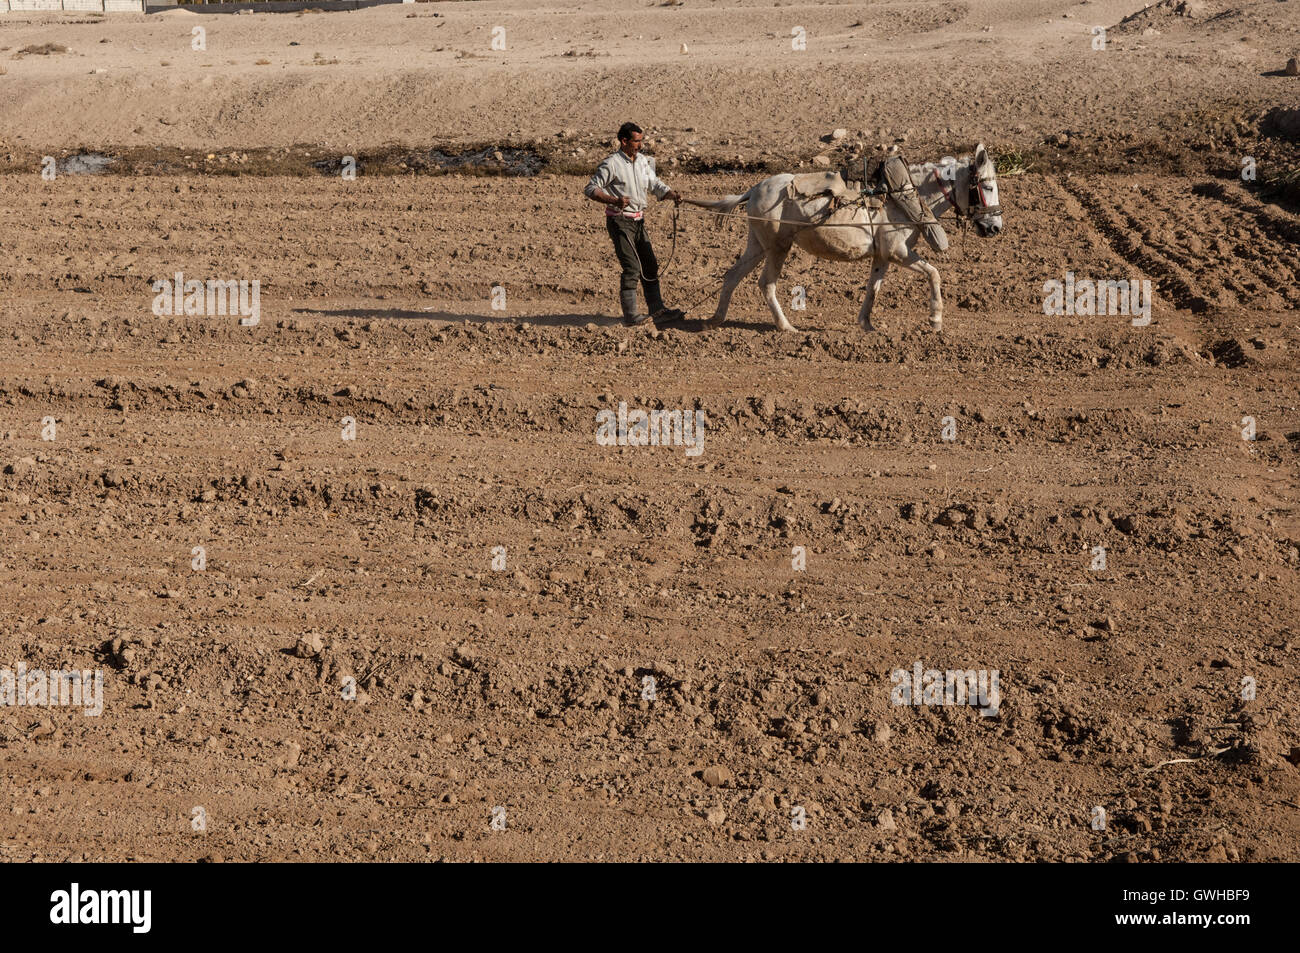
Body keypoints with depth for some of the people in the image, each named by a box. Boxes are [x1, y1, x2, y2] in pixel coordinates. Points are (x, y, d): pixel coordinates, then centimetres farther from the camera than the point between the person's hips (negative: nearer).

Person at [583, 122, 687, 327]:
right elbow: (590, 189, -13)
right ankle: (630, 316, -5)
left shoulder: (643, 161, 9)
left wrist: (671, 194, -9)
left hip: (638, 221, 8)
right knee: (632, 268, -10)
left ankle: (657, 311, 18)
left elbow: (654, 184, 11)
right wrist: (614, 200, -28)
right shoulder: (611, 165, -13)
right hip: (619, 221, -8)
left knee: (650, 266, 11)